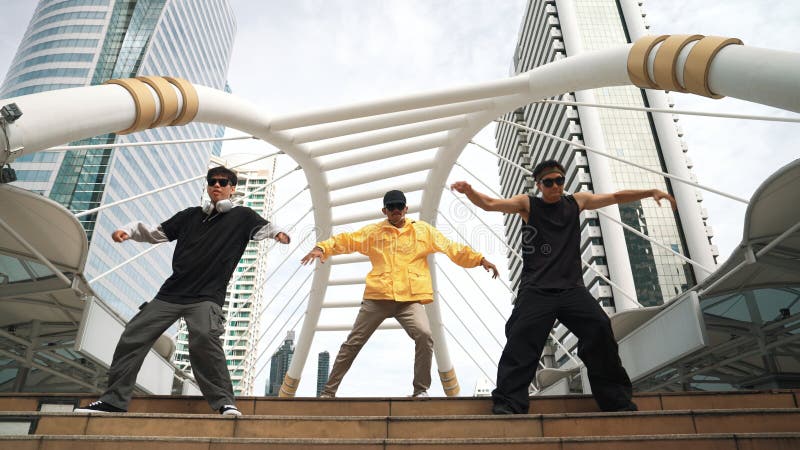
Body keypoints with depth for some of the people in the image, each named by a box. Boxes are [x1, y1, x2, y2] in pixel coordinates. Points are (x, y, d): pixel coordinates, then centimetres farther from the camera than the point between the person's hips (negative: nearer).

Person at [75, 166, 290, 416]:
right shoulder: (191, 215, 16)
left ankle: (224, 402, -23)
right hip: (171, 293, 6)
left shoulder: (241, 215, 5)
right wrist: (129, 230, 2)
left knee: (203, 338, -30)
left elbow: (265, 227, -11)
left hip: (207, 297, -5)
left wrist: (279, 233, -34)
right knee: (133, 336, 3)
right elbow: (156, 233, 20)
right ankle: (114, 400, 16)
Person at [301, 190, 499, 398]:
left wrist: (480, 259, 3)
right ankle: (328, 391, 19)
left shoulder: (423, 230, 13)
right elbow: (347, 240, 6)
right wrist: (322, 248, -12)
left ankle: (421, 389, -6)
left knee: (424, 336, -25)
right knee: (353, 343, 5)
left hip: (410, 299, -1)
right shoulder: (373, 231, 12)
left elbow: (451, 247, 11)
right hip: (377, 298, 1)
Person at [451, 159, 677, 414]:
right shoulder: (528, 204, 8)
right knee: (522, 341, -13)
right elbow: (490, 204, -4)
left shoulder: (577, 202, 18)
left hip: (572, 287, 3)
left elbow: (616, 197, 25)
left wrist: (651, 192, 17)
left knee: (600, 329, -9)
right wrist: (469, 191, -23)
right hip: (536, 290, -2)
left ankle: (618, 400, 7)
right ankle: (508, 404, -8)